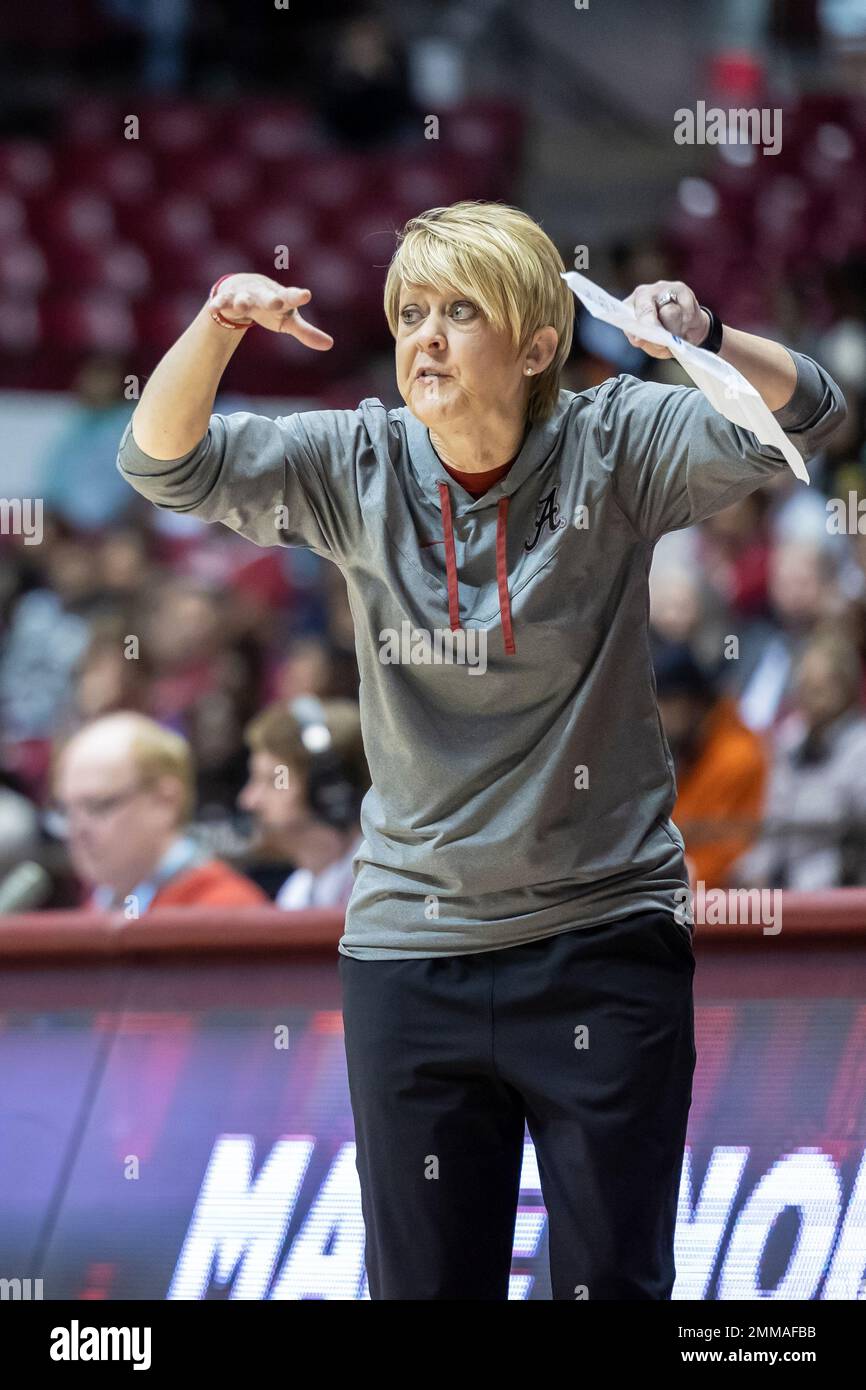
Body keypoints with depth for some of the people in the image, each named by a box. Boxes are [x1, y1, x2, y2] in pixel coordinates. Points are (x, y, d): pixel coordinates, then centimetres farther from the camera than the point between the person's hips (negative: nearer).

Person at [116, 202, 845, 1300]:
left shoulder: (610, 449, -7)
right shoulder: (359, 469, 0)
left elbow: (803, 415, -17)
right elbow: (165, 463, -6)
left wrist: (702, 339, -37)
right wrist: (220, 323, -24)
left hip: (606, 941, -2)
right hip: (410, 949, 2)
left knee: (612, 1280, 3)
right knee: (424, 1281, 7)